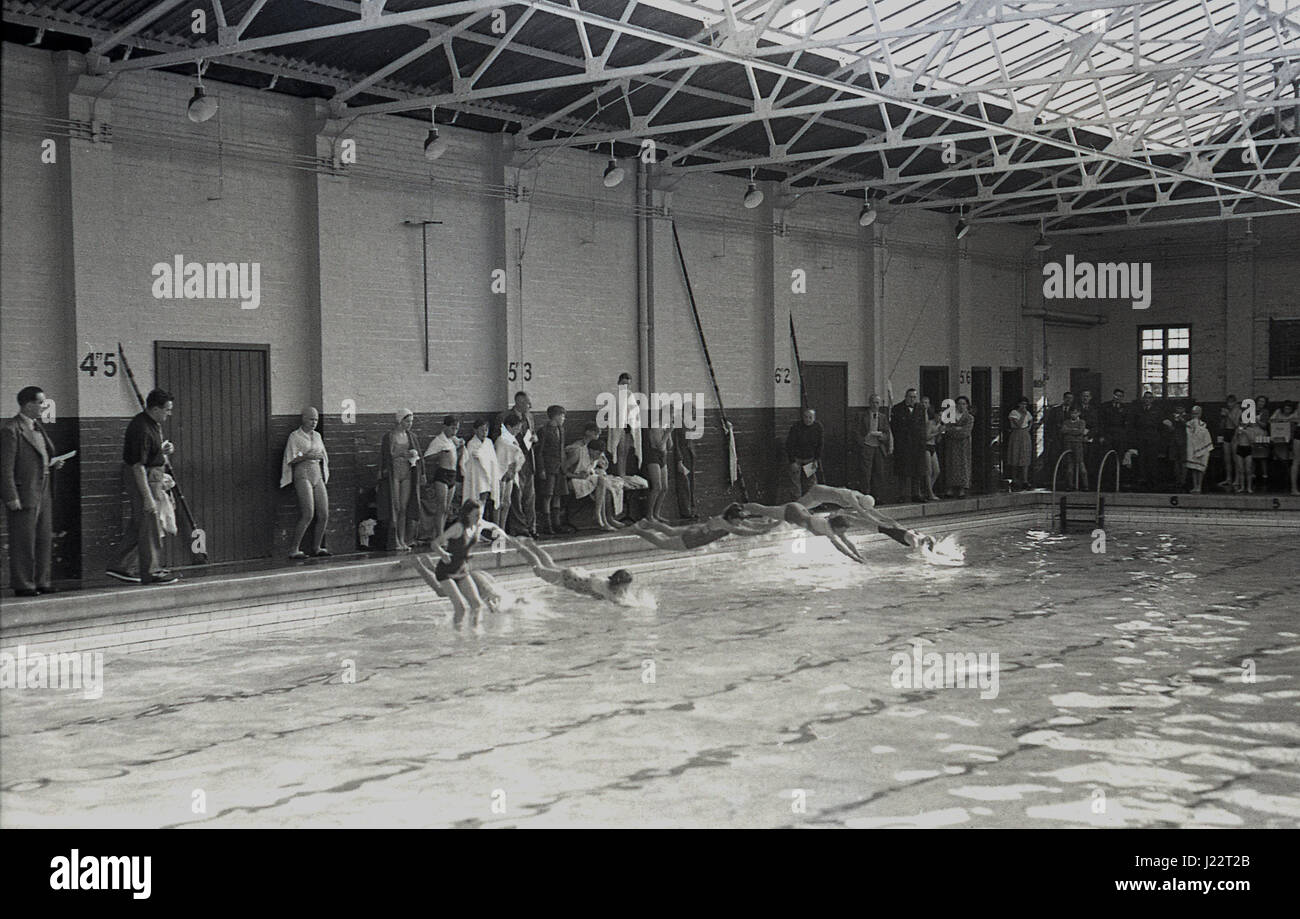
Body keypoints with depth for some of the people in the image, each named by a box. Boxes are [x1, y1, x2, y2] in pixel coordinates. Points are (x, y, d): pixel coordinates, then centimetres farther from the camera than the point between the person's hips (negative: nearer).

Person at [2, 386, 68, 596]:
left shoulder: (38, 427, 15)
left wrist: (54, 463, 7)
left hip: (44, 494, 9)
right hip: (24, 495, -9)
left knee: (45, 540, 11)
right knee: (23, 542, -2)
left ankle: (41, 582, 19)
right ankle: (22, 585, 4)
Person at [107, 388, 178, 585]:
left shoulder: (152, 423, 8)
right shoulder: (142, 429, -23)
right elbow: (138, 466, -25)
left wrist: (162, 451, 4)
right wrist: (147, 497, -25)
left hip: (151, 475, 10)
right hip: (143, 478, -10)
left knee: (138, 524, 14)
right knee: (149, 526, -3)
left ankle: (124, 567, 19)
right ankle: (150, 572, 3)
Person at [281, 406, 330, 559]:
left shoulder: (317, 436, 16)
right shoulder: (294, 436, -2)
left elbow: (324, 457, 25)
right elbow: (290, 460, -8)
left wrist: (319, 456, 4)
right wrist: (306, 456, -20)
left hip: (318, 477, 6)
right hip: (302, 476, -6)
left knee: (324, 515, -1)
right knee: (308, 515, -17)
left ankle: (317, 547, 14)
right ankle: (294, 550, -12)